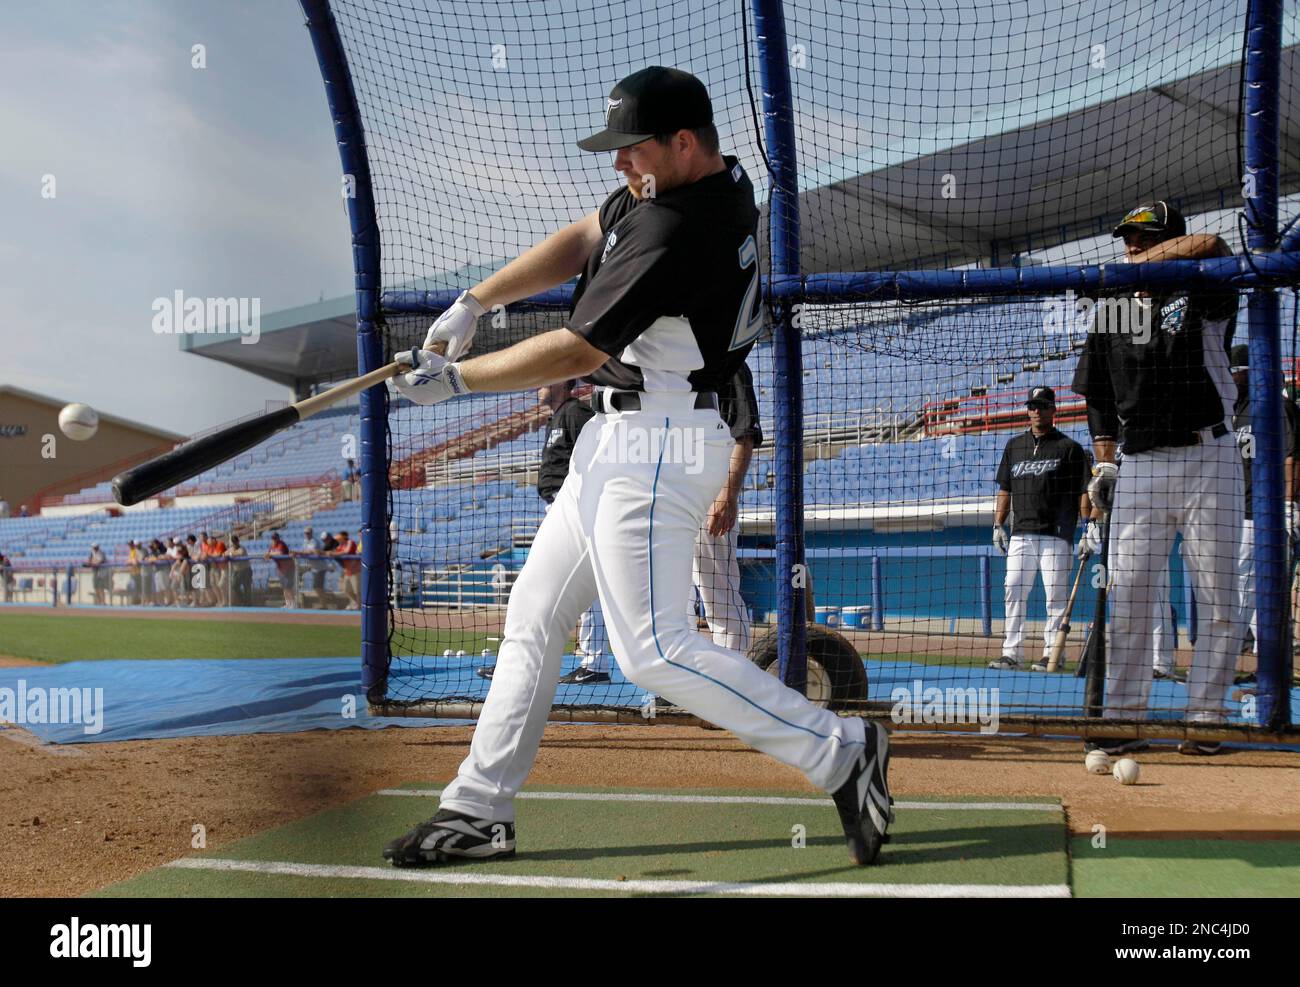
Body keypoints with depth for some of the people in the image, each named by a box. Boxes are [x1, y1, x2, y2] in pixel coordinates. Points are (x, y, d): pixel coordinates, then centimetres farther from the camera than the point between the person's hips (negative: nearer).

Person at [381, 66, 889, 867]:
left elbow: (573, 352, -19)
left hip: (656, 447, -11)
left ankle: (839, 750, -1)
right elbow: (583, 239, 14)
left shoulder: (677, 232, -22)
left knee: (654, 648, -11)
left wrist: (454, 379, -6)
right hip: (622, 440, 11)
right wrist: (475, 301, 7)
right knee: (534, 616, 13)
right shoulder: (721, 182, 9)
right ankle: (481, 810, 22)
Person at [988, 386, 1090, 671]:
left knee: (1055, 596, -3)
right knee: (1013, 594, 1)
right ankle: (1011, 653, 4)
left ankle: (1051, 653, 2)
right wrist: (998, 525, 11)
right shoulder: (1014, 445, 16)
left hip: (1057, 535, -4)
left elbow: (1083, 492, -1)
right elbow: (1004, 489, 19)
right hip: (1020, 533, 4)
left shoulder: (1069, 447, 3)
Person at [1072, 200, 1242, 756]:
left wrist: (1140, 265, -13)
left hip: (1208, 463, -3)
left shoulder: (1204, 298, 1)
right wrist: (1103, 466, 5)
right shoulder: (1113, 317, 13)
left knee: (1219, 602, 0)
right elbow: (1101, 400, 15)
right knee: (1128, 600, -1)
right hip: (1139, 468, 3)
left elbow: (1211, 247, -22)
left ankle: (1204, 721, 8)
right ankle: (1124, 720, 5)